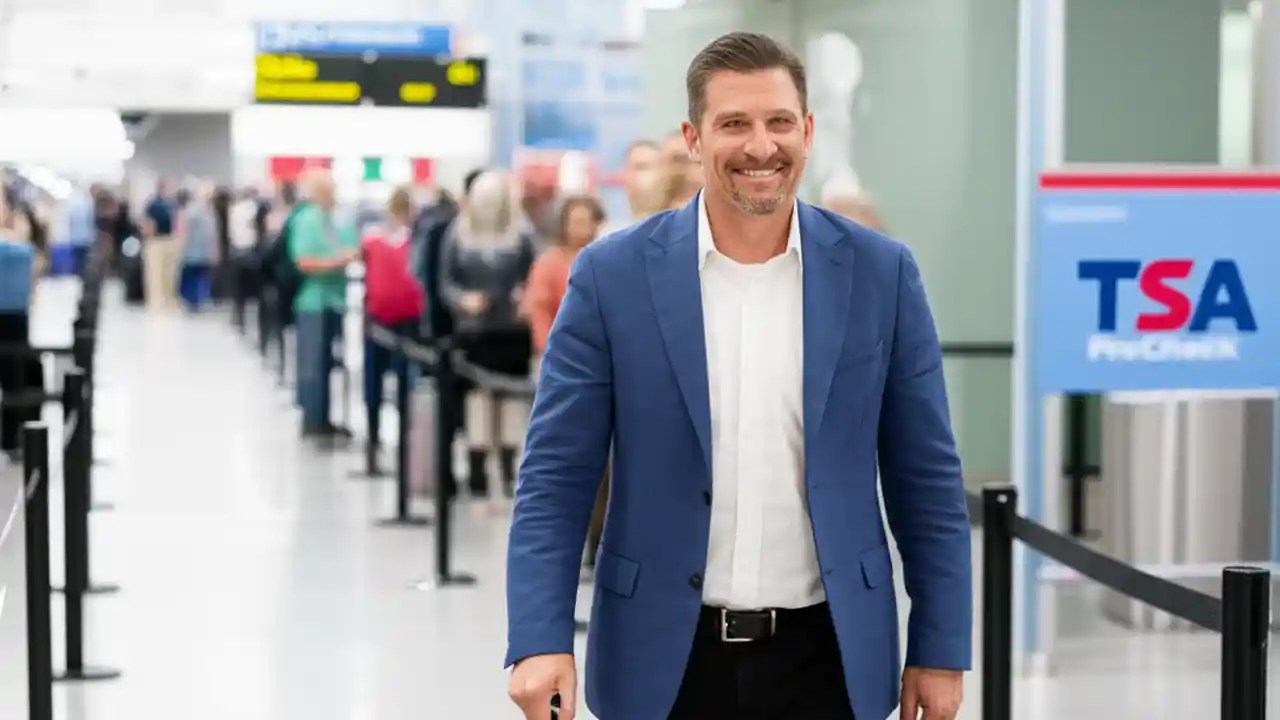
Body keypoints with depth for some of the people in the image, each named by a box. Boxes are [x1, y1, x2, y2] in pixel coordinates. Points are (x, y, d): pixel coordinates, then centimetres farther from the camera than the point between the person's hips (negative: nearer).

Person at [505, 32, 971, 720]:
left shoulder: (880, 273, -1)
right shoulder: (613, 274, -4)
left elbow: (927, 478, 3)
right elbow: (555, 478, -4)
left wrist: (941, 648, 2)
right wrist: (539, 640, -13)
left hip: (824, 655, 1)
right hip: (665, 658, 0)